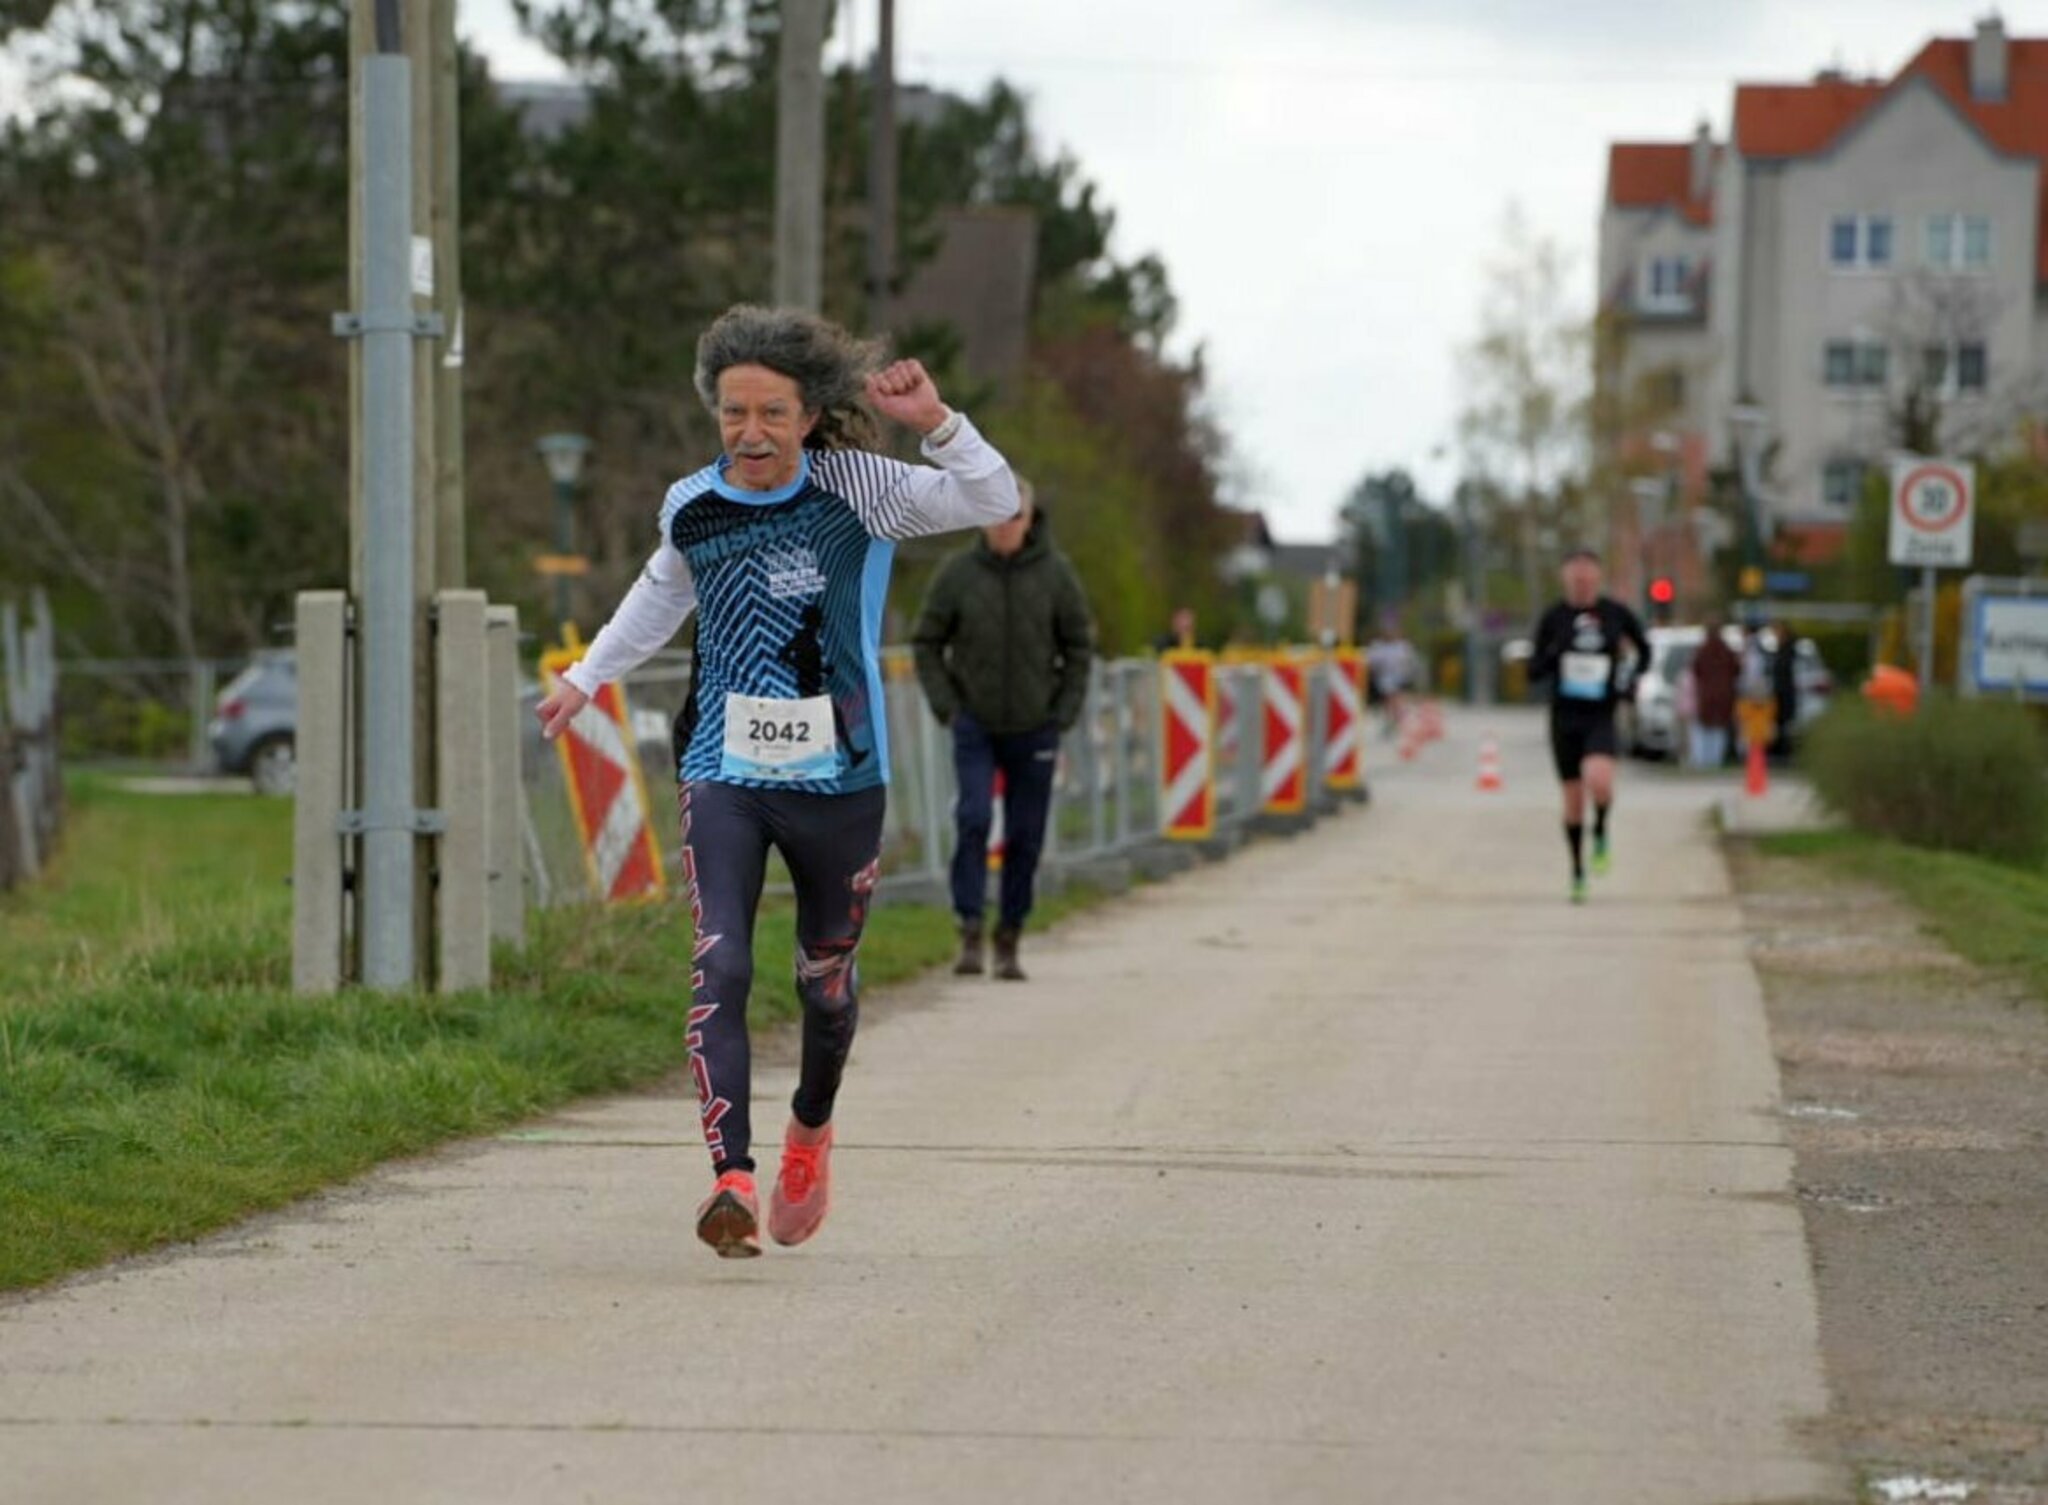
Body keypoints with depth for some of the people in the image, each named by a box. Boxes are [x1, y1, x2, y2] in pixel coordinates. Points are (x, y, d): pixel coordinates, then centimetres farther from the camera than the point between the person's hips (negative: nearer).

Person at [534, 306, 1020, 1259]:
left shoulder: (856, 489, -8)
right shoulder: (691, 507, 1)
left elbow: (994, 502, -16)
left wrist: (934, 422, -31)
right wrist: (588, 675, 31)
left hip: (837, 781, -1)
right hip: (721, 774, 1)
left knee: (825, 978, 16)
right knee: (719, 968, -18)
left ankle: (811, 1128, 46)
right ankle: (732, 1180, -26)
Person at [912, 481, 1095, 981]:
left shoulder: (1055, 573, -5)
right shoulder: (958, 573, -5)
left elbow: (1080, 645, 3)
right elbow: (927, 642, 3)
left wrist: (1066, 712, -4)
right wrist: (945, 705, -6)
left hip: (1034, 728, 1)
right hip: (975, 726, -1)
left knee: (1026, 836, 3)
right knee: (973, 819, -16)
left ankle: (1009, 940, 13)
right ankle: (970, 931, -13)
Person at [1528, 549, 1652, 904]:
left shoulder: (1615, 614, 0)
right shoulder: (1553, 619, 0)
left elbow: (1644, 649, 15)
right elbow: (1534, 672, 2)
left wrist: (1628, 679, -1)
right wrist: (1553, 656, -18)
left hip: (1601, 717, -1)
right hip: (1565, 717, 1)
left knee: (1599, 779, -28)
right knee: (1573, 799, 6)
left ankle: (1601, 832, 3)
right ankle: (1578, 872, 22)